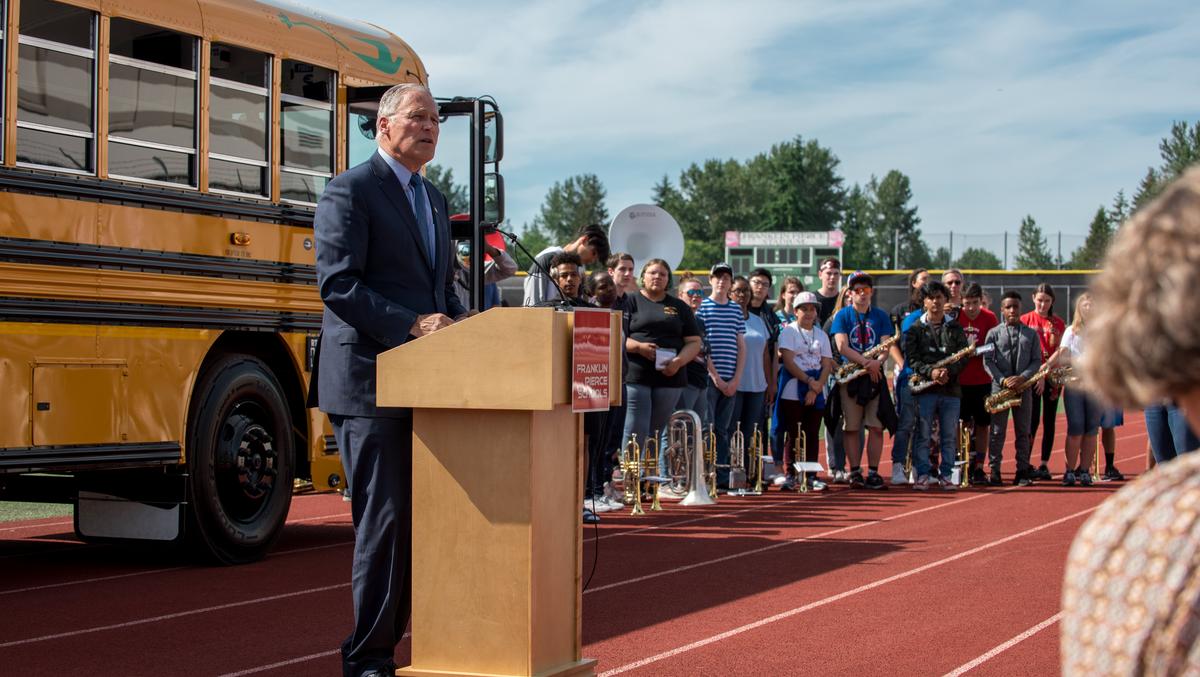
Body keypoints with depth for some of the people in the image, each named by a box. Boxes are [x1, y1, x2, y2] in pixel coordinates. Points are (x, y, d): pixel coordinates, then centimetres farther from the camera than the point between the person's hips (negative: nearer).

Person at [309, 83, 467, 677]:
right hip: (369, 382, -8)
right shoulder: (349, 191, -6)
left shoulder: (435, 200, 20)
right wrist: (412, 325, -22)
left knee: (418, 517, 9)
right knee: (383, 520, -6)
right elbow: (337, 283, -15)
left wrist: (459, 326, 4)